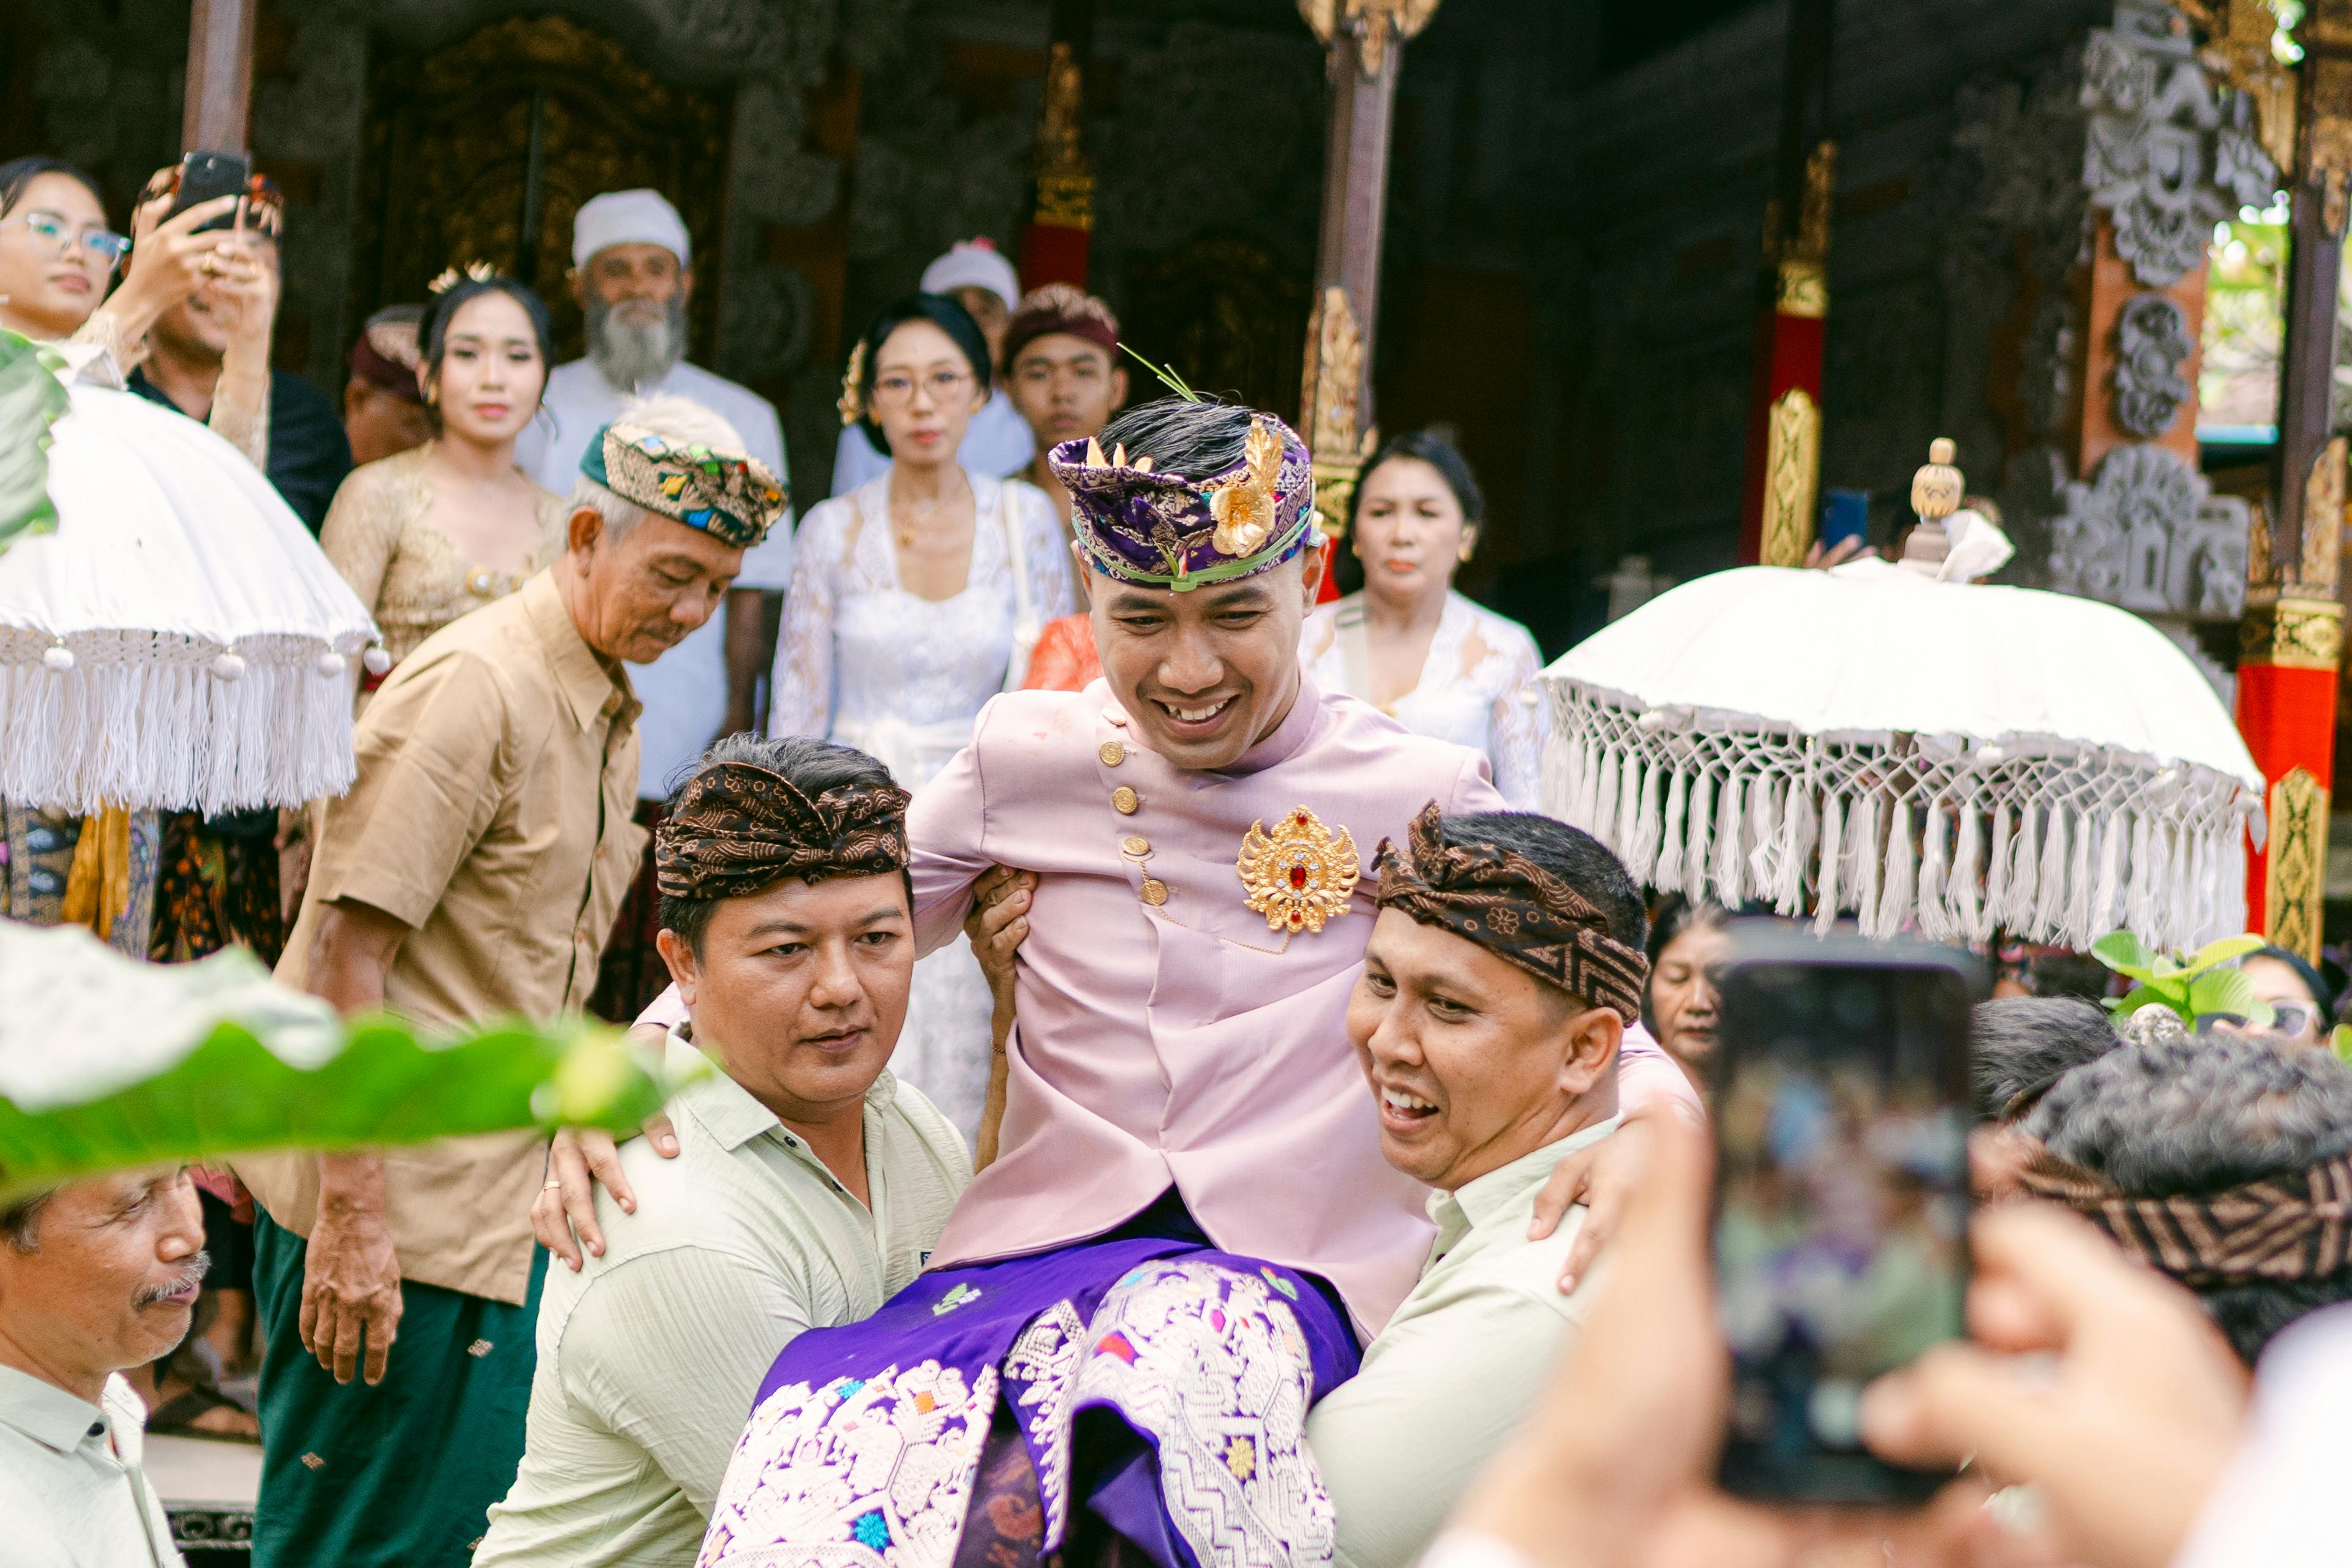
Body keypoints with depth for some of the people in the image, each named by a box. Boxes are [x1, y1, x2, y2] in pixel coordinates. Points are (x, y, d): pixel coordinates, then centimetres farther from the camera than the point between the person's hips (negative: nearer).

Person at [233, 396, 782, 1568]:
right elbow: (345, 949, -20)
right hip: (394, 1210, -9)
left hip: (503, 1206, 9)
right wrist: (352, 1210, -23)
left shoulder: (610, 711, 15)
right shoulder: (474, 687, -15)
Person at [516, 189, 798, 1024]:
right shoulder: (540, 408, 12)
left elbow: (749, 588, 6)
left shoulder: (741, 419, 11)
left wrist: (738, 722, -4)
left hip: (684, 757, 0)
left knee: (662, 986, -4)